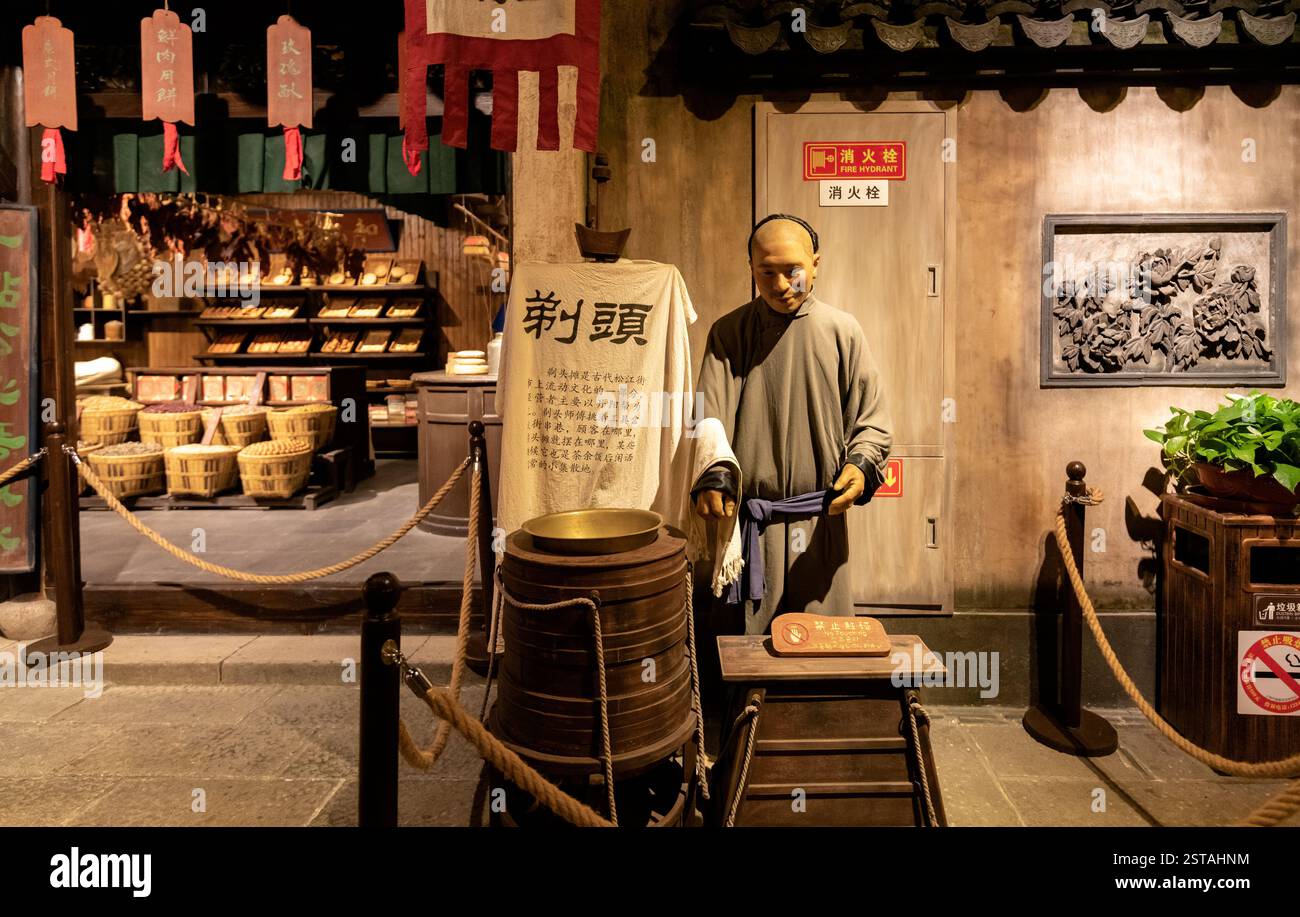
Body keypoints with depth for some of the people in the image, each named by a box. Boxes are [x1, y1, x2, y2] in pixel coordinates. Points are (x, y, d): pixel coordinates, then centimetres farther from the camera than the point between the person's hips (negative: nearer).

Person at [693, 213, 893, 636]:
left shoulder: (842, 330, 3)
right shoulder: (729, 332, 1)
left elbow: (872, 420, 5)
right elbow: (709, 416, -8)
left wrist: (861, 466, -15)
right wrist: (712, 478, -25)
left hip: (822, 519, 1)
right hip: (748, 518, 0)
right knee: (747, 644, 7)